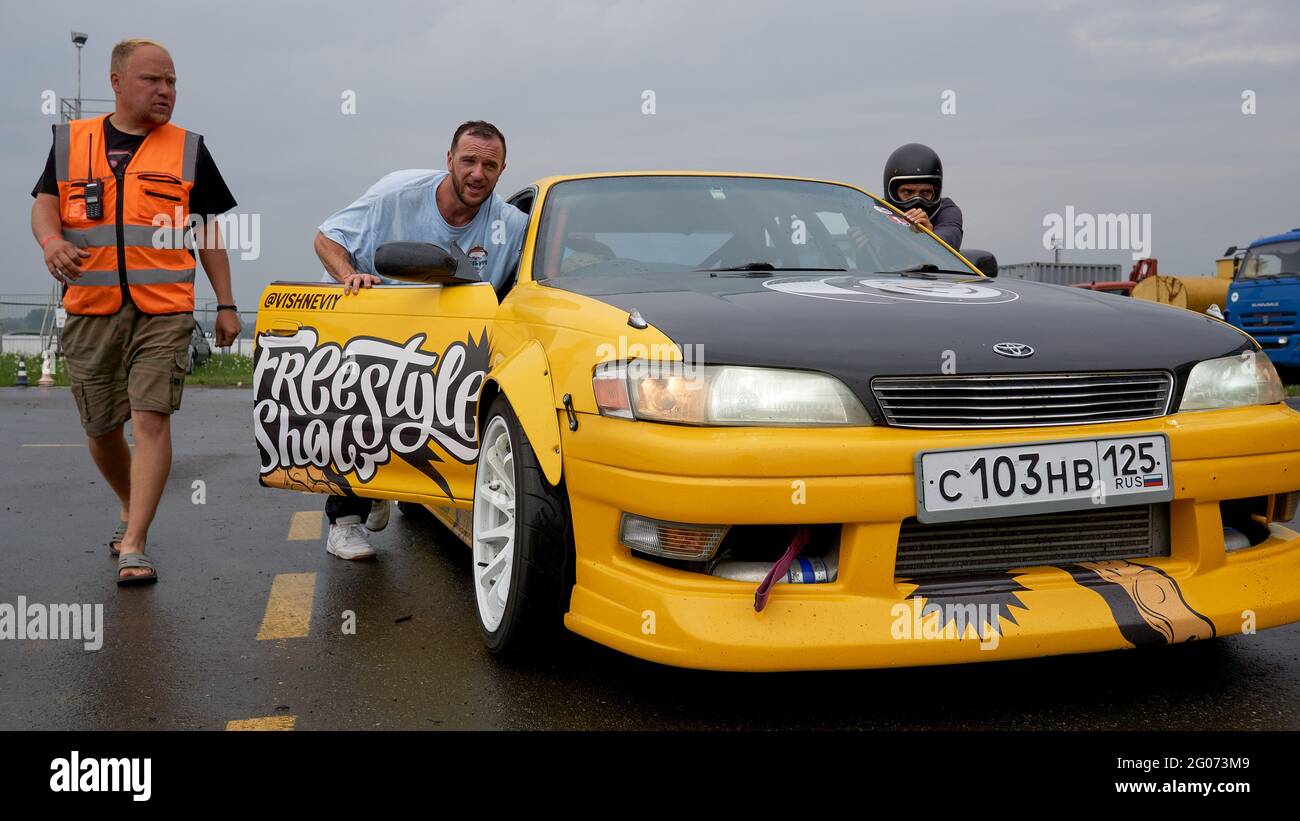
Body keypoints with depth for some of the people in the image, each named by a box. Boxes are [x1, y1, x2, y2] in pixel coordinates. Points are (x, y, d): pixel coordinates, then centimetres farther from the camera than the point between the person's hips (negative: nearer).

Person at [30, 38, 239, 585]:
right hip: (90, 312, 2)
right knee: (100, 428, 11)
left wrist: (226, 304, 6)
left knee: (151, 419, -14)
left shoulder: (187, 149, 9)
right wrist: (52, 241, -17)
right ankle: (131, 508, 37)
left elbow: (209, 230, 11)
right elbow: (44, 204, 7)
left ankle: (133, 546, -13)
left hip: (164, 311, -2)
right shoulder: (70, 141, 12)